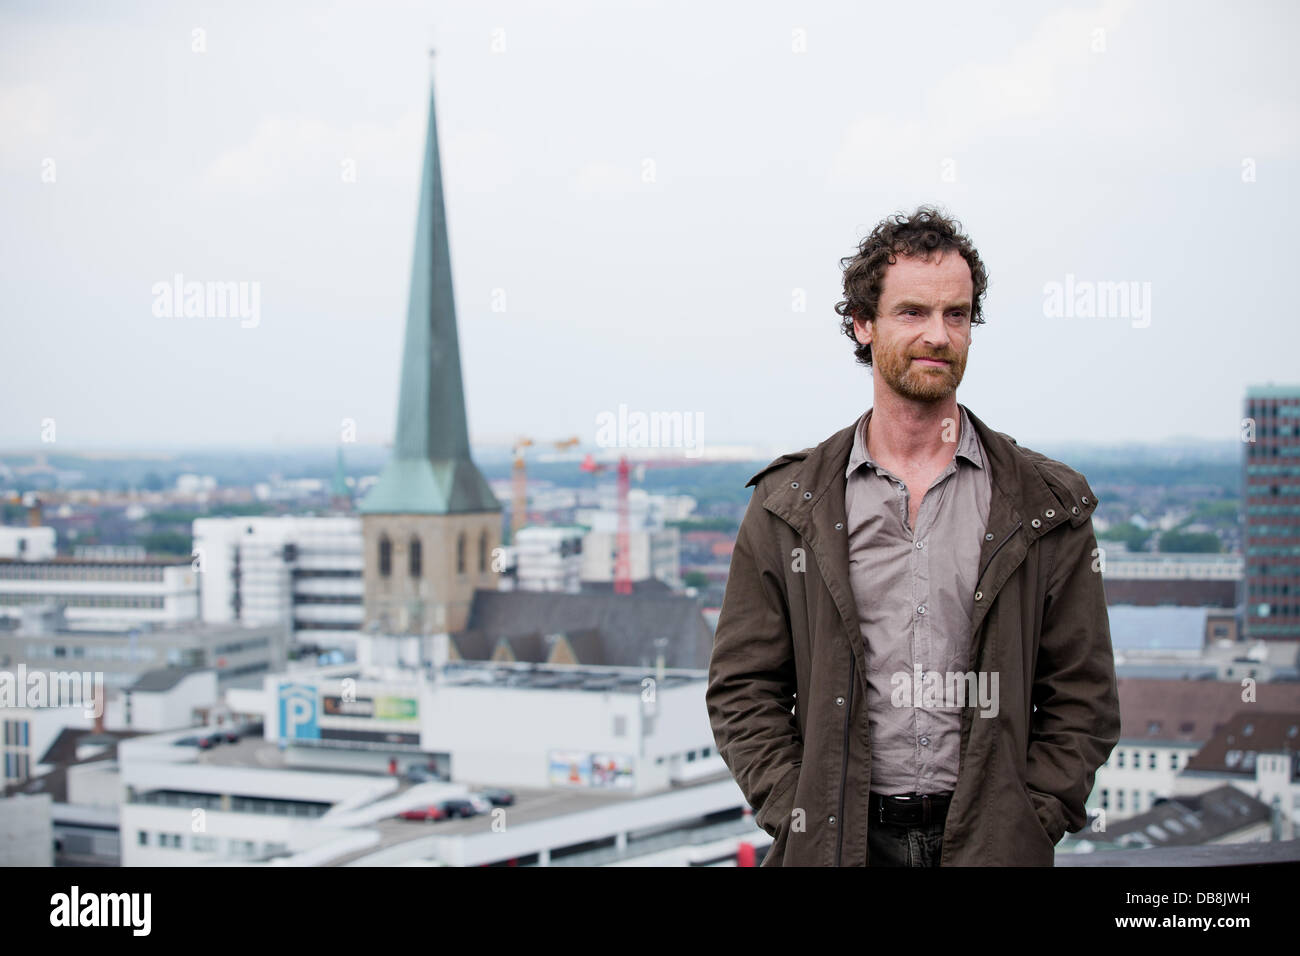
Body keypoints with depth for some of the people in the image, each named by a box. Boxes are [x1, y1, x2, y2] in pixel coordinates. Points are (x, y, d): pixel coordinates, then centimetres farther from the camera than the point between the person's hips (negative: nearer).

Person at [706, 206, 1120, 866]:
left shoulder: (1050, 507, 3)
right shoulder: (787, 506, 3)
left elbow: (1082, 698, 3)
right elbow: (743, 689, 3)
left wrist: (1026, 827, -8)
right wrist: (801, 822, -8)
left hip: (990, 843, 0)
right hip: (840, 841, 0)